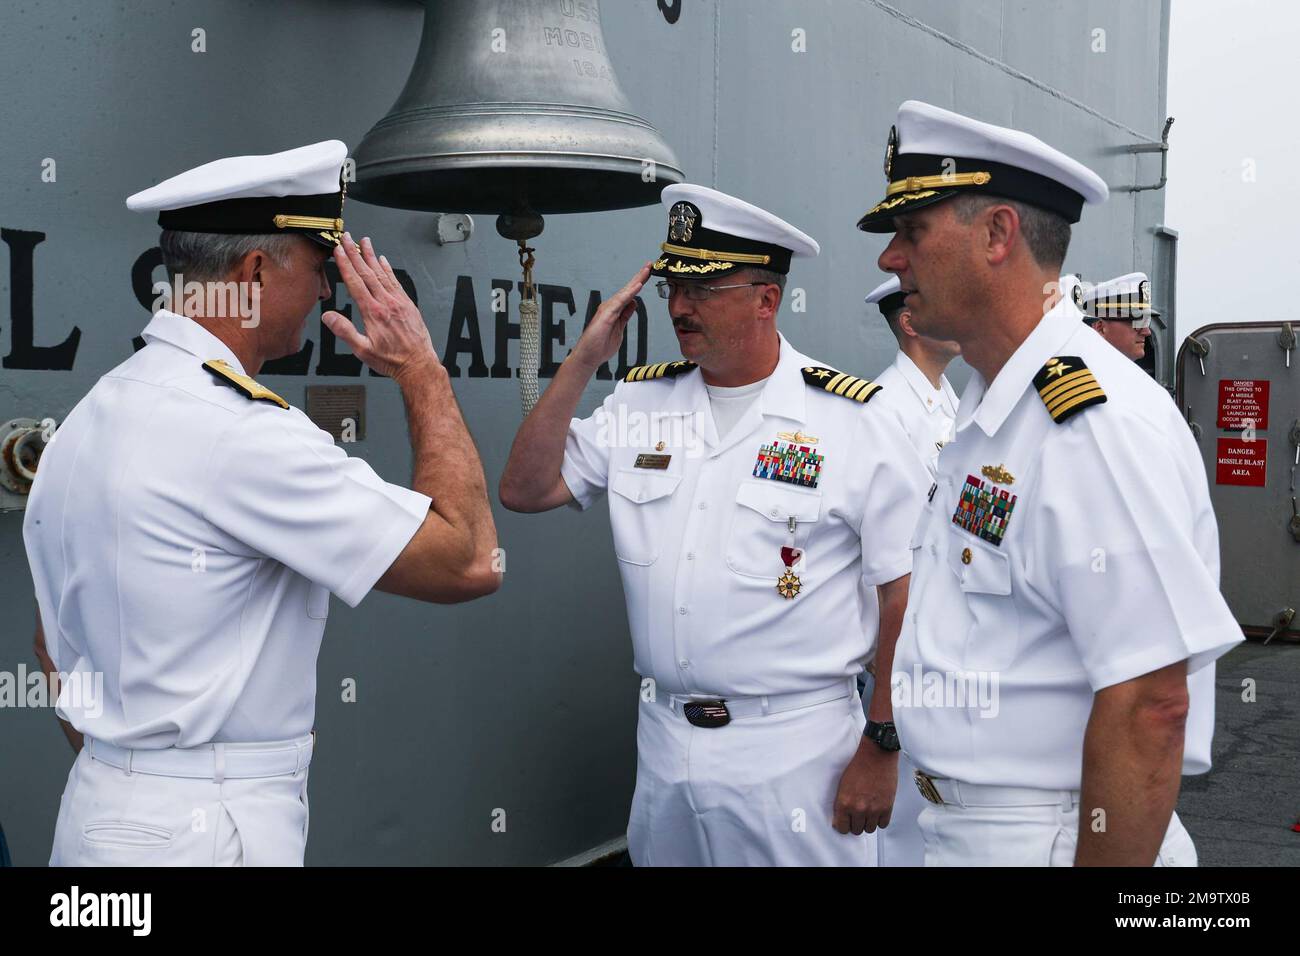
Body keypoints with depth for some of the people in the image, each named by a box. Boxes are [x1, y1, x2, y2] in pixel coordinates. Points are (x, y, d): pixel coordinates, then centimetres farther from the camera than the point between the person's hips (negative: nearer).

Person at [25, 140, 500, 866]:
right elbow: (470, 562, -21)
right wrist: (422, 371, -11)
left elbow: (55, 648, 14)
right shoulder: (244, 435, -21)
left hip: (98, 809, 9)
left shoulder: (89, 419, 7)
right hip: (203, 833, -9)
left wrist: (120, 791, 21)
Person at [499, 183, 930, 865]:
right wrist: (584, 359, -4)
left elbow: (905, 598, -7)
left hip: (795, 755, -4)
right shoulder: (640, 400, 6)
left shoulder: (854, 424, -8)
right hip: (662, 745, 5)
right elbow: (524, 491, 3)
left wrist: (881, 749, -9)